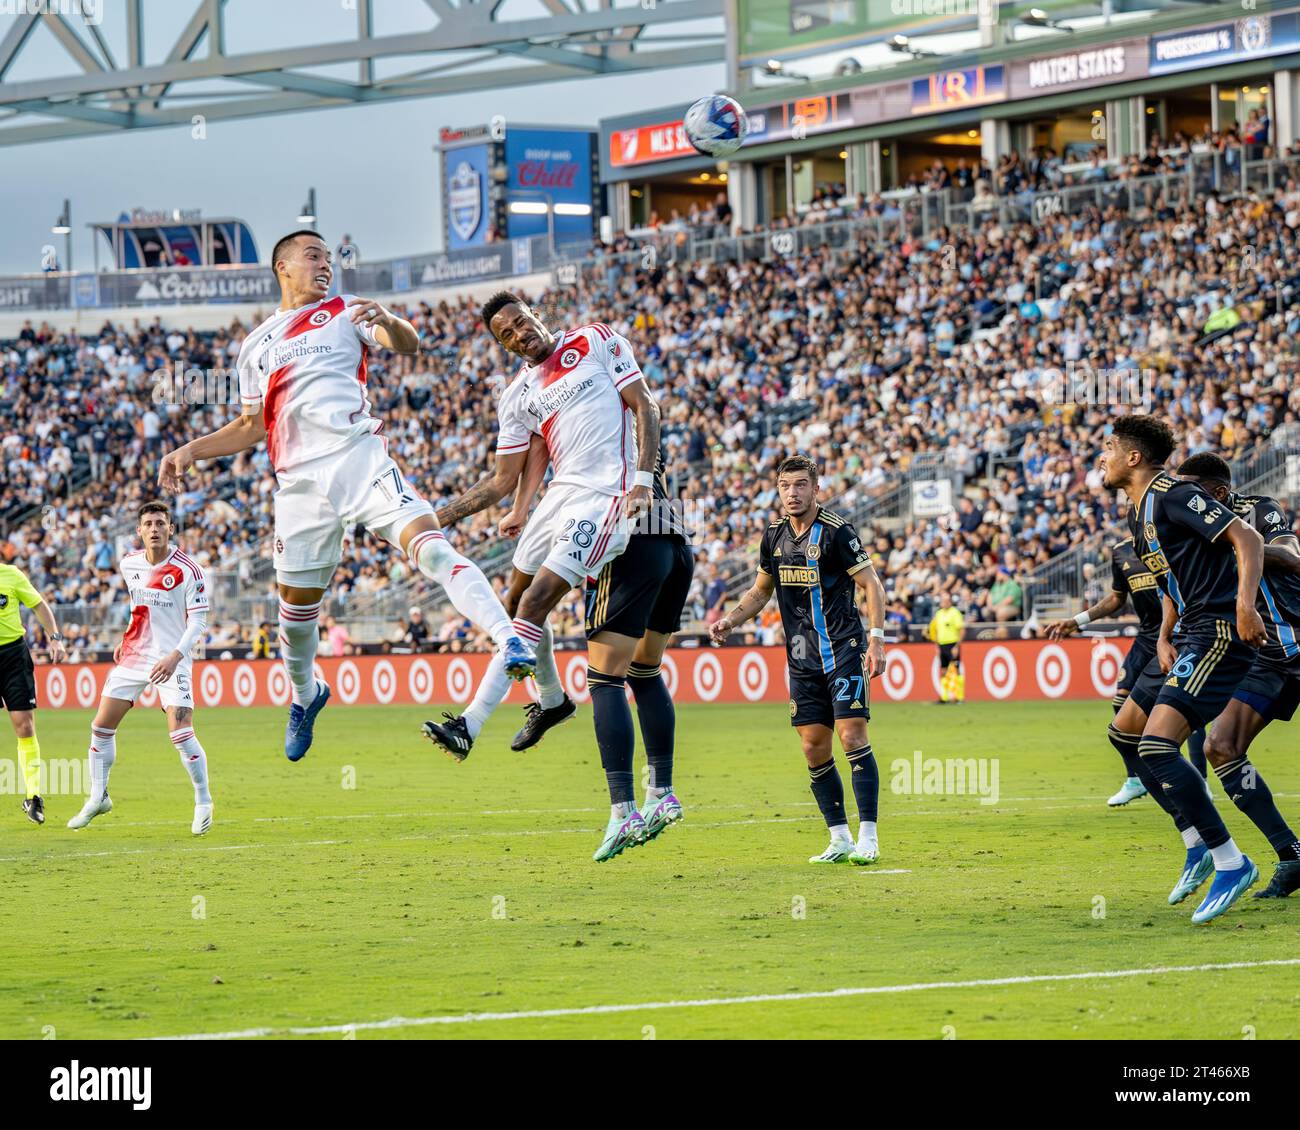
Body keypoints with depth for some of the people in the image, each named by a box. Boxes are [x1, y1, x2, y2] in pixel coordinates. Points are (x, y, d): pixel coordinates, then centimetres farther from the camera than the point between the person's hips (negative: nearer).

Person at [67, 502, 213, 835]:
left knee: (181, 735, -17)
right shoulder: (129, 564, 3)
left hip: (171, 661, -6)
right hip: (133, 657, 6)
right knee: (101, 728, 6)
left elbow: (198, 622, -15)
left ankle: (204, 803, 2)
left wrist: (175, 657, -26)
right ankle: (98, 798, 23)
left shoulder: (187, 570, -15)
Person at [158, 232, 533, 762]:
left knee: (429, 543, -24)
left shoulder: (345, 312, 10)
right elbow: (252, 426, 26)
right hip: (301, 480, 3)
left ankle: (509, 641, -36)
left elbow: (407, 345, -6)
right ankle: (304, 693, 36)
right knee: (295, 604, 9)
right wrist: (192, 450, 15)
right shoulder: (257, 345, 19)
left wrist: (387, 321, -29)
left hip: (359, 456, -3)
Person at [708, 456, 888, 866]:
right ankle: (840, 839, 11)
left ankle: (868, 837, -11)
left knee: (852, 736, -13)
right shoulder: (774, 535, 8)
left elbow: (872, 585, -9)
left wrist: (876, 639, -17)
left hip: (843, 649, -6)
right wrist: (729, 621, 7)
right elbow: (760, 591, 22)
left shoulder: (836, 531, -11)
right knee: (814, 747, 3)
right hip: (802, 658, 6)